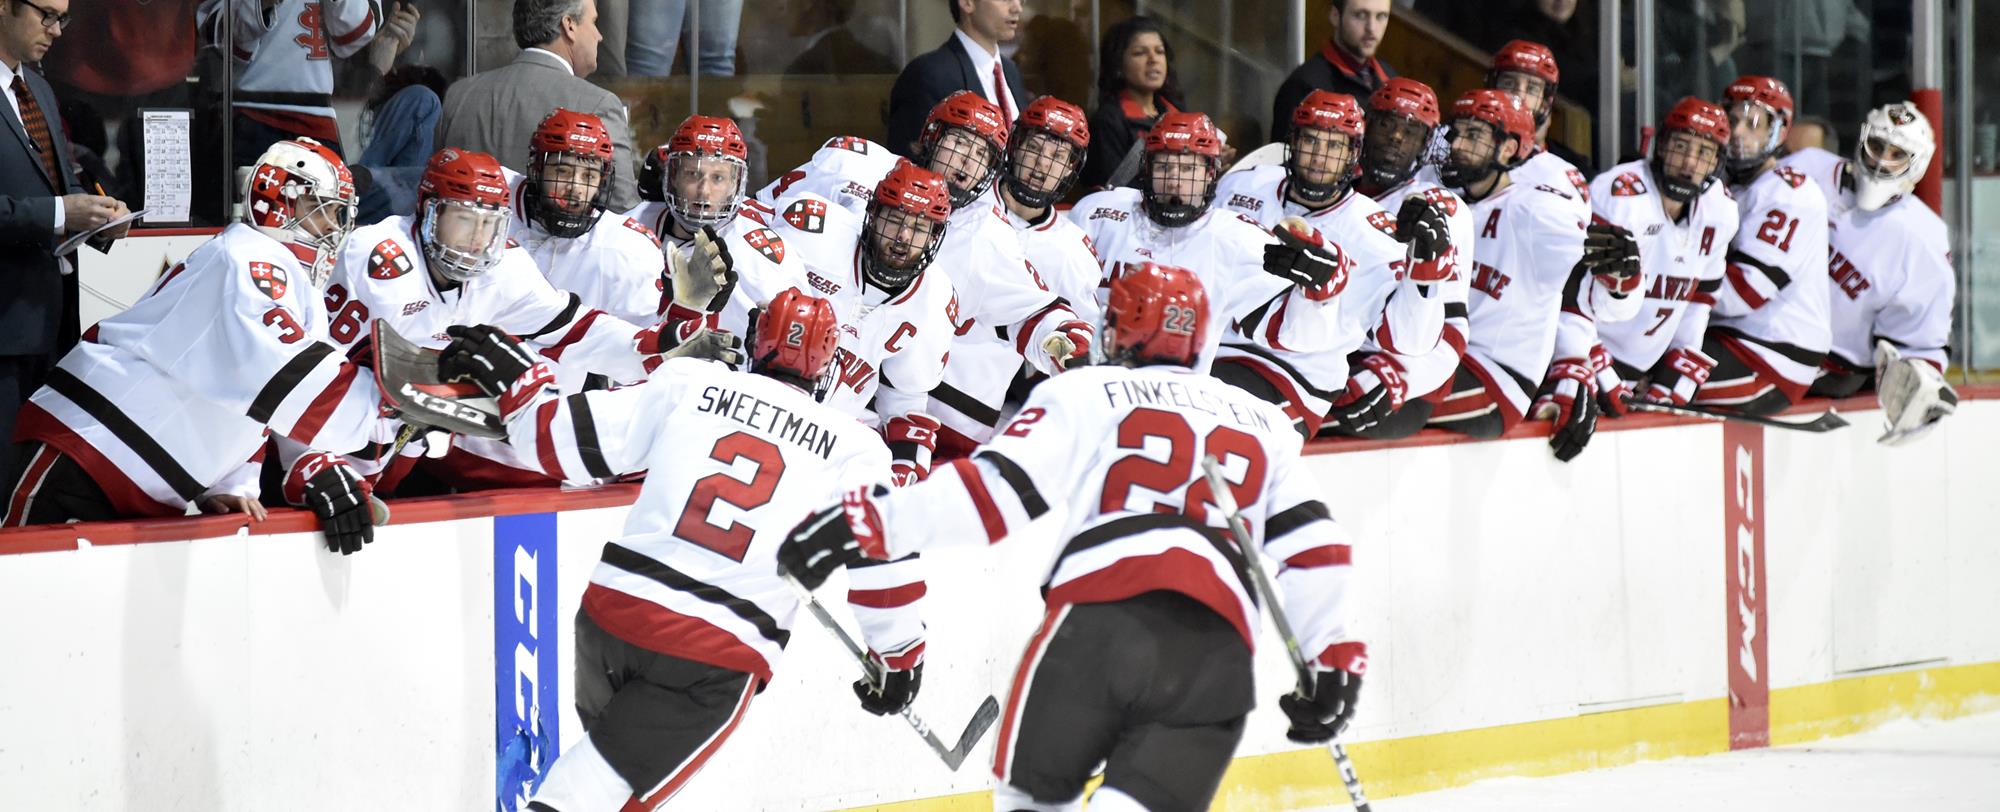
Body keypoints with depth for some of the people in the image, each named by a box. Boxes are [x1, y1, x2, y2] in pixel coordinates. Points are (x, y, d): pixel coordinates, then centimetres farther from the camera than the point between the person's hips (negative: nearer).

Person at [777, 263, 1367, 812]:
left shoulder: (1086, 393, 17)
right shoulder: (1265, 423, 29)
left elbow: (999, 489, 2)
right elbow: (1314, 546, 20)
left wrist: (872, 521, -2)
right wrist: (1331, 659, 25)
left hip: (1101, 616, -2)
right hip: (1219, 650, 3)